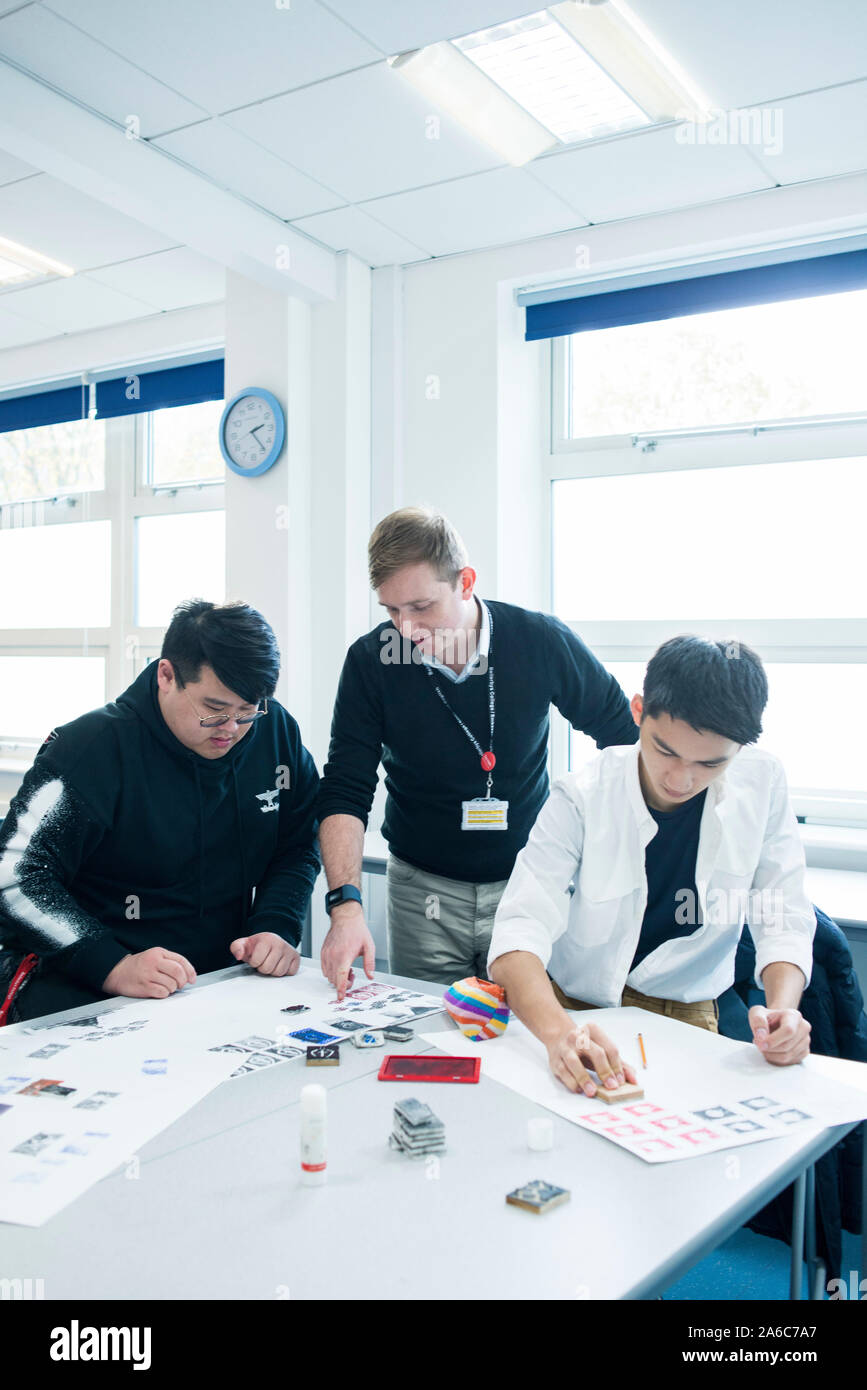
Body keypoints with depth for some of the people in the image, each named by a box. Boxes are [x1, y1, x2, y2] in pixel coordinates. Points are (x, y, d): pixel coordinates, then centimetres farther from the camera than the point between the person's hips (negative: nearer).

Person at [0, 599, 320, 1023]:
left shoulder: (276, 731, 2)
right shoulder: (90, 748, -13)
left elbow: (297, 850, 13)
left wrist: (276, 928, -7)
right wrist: (114, 967, -27)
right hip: (80, 984, -4)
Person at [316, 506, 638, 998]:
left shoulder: (543, 643, -12)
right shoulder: (372, 661, -11)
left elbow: (622, 734, 2)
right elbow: (345, 793, -10)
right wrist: (347, 903, -24)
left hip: (526, 884, 0)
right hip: (423, 889, 1)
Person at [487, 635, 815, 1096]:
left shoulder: (762, 784, -10)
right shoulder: (582, 798, -18)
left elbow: (782, 919, -5)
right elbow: (520, 928, -27)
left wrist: (783, 1007, -26)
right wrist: (559, 1029, -46)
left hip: (687, 1018, 2)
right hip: (577, 1009, -2)